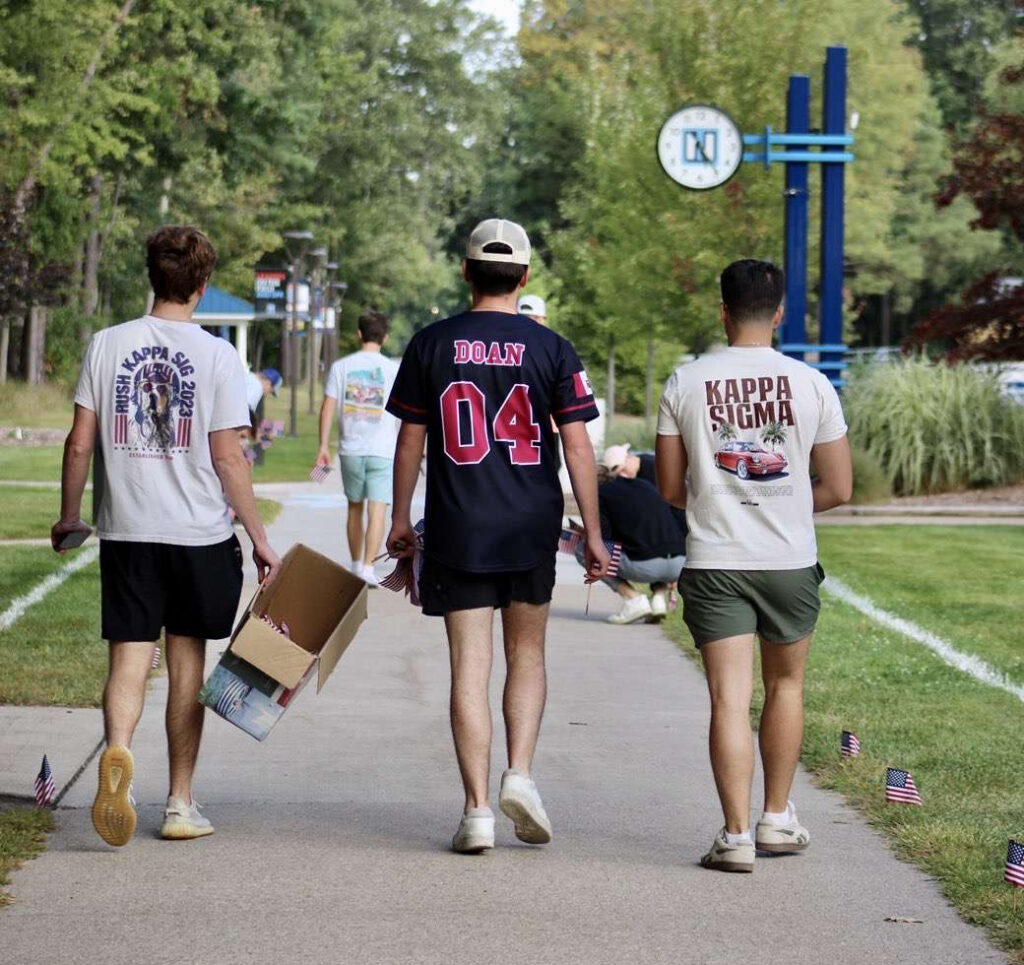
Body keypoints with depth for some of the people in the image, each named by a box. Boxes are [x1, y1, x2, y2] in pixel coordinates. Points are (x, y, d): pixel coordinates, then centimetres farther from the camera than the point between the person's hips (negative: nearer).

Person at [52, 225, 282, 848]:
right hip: (199, 533, -1)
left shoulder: (108, 345, 0)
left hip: (126, 531, 1)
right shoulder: (217, 356, -6)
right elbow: (228, 457, -8)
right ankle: (181, 804, 15)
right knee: (187, 664, 9)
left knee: (130, 658, 2)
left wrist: (70, 517, 16)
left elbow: (80, 443, 1)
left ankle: (118, 754, -27)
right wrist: (260, 540, -1)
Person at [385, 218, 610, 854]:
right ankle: (520, 774, 1)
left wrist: (402, 520, 14)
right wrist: (593, 533, 2)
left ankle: (478, 809, -1)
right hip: (533, 530, 0)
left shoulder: (431, 344, 0)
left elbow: (410, 441, 4)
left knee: (470, 668, 2)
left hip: (455, 532, 0)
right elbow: (578, 446, -4)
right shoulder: (550, 349, -2)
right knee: (527, 654, 17)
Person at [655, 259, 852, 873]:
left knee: (729, 699, -1)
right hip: (791, 561, 1)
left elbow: (669, 490, 3)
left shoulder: (685, 385, -2)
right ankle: (778, 819, 25)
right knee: (786, 684, 19)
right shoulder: (811, 384, -4)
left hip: (714, 564, 0)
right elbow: (838, 489, 0)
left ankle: (737, 835, -8)